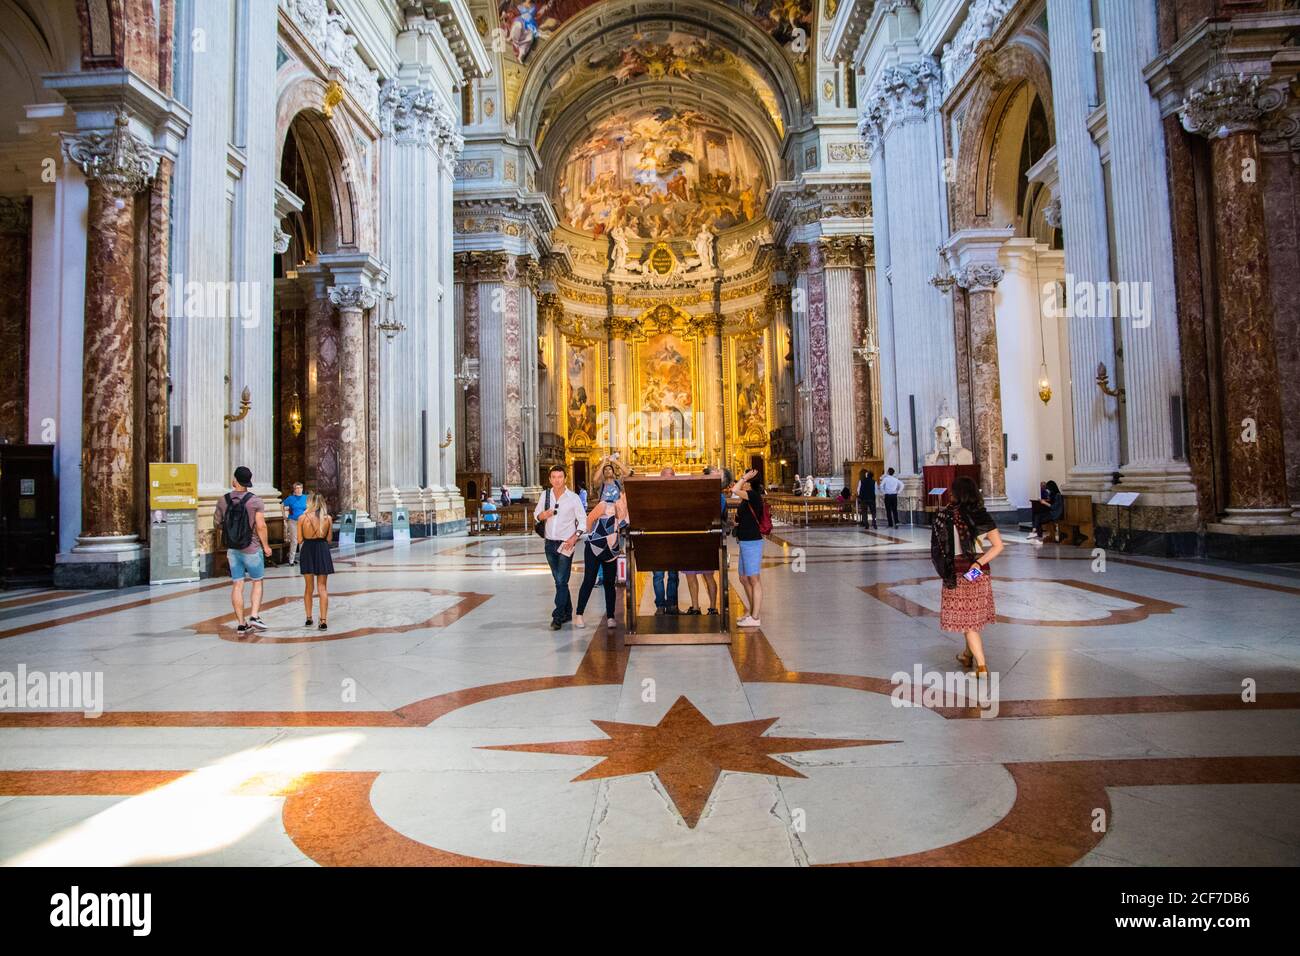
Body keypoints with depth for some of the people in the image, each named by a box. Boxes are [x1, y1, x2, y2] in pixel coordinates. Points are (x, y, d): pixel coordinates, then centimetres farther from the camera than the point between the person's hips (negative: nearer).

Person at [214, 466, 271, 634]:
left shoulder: (223, 500, -1)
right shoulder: (255, 500, -12)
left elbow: (217, 523, 9)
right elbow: (261, 526, -15)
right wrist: (266, 546, -4)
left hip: (232, 549, 3)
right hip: (252, 549, -3)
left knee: (237, 585, 7)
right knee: (257, 582, 11)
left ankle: (241, 623, 10)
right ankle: (255, 616, -3)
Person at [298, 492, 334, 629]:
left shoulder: (303, 518, -6)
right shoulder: (328, 518, -2)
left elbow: (300, 539, -2)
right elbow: (328, 539, 2)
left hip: (308, 550, 0)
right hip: (323, 550, 0)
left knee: (309, 587, 15)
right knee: (322, 587, 5)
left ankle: (309, 619, 22)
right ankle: (323, 621, -1)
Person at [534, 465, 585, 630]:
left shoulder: (573, 498, -5)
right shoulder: (545, 495, 4)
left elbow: (582, 520, -1)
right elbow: (536, 514, 13)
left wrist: (574, 538, -13)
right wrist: (542, 515, -11)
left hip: (566, 543, -4)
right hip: (550, 543, 4)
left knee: (561, 581, -10)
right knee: (559, 581, 12)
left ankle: (558, 617, -7)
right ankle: (567, 613, 23)